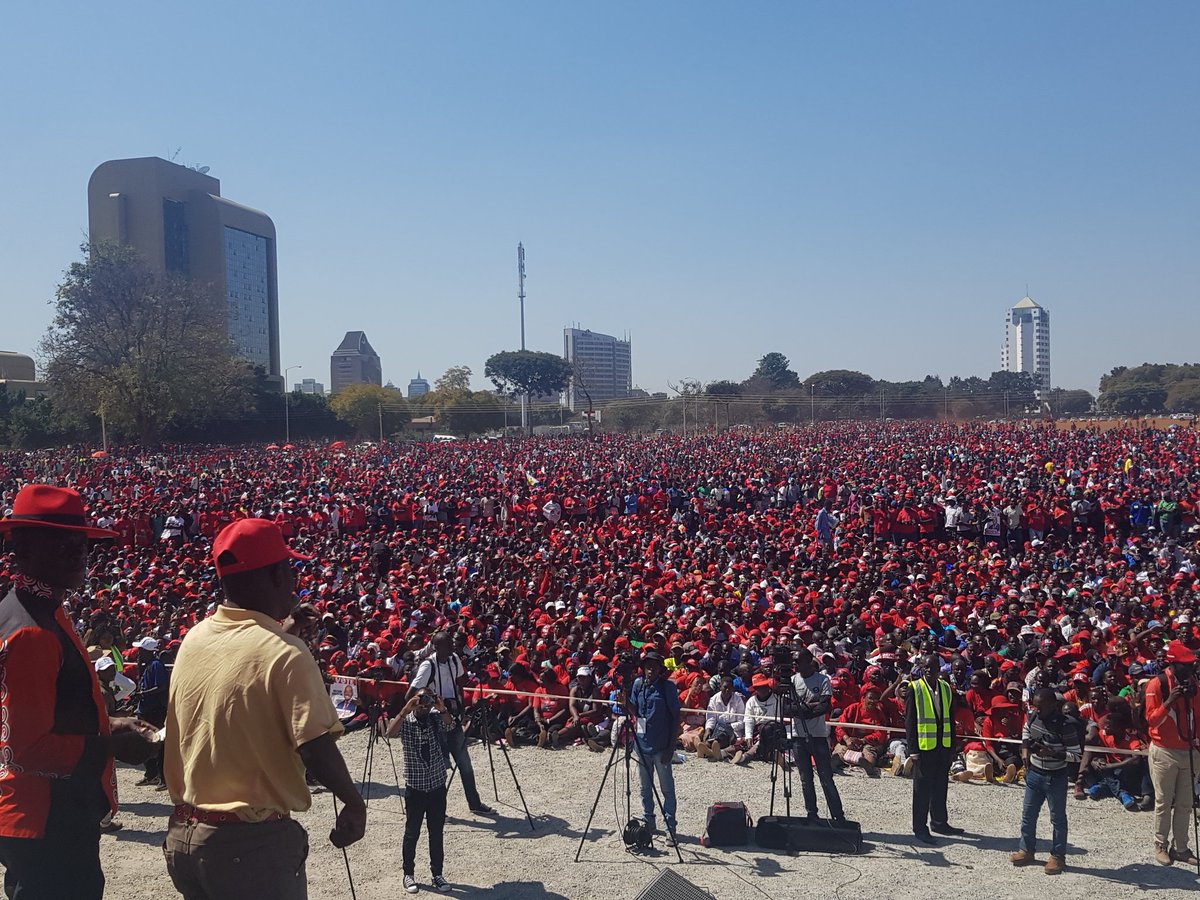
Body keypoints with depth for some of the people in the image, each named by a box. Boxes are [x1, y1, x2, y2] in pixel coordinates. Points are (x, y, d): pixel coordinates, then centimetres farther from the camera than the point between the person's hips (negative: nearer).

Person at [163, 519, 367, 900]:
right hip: (253, 842, -6)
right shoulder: (286, 654, -18)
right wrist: (354, 803, -7)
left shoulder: (193, 638, 1)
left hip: (182, 837, 7)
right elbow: (316, 750, -21)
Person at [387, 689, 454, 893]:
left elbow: (450, 726, -21)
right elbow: (390, 732, -27)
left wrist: (442, 709, -39)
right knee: (412, 833, 7)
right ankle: (409, 874, 21)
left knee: (437, 833, 9)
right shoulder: (405, 722, -7)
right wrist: (404, 711, -39)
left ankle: (437, 874, 20)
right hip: (415, 788, -2)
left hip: (437, 786, 2)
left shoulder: (437, 720, -1)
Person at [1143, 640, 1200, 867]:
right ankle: (1161, 846, 13)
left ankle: (1180, 847, 16)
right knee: (1164, 803, 2)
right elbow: (1152, 720, -14)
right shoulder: (1157, 684, -12)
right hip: (1165, 752, -5)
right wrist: (1169, 702, -26)